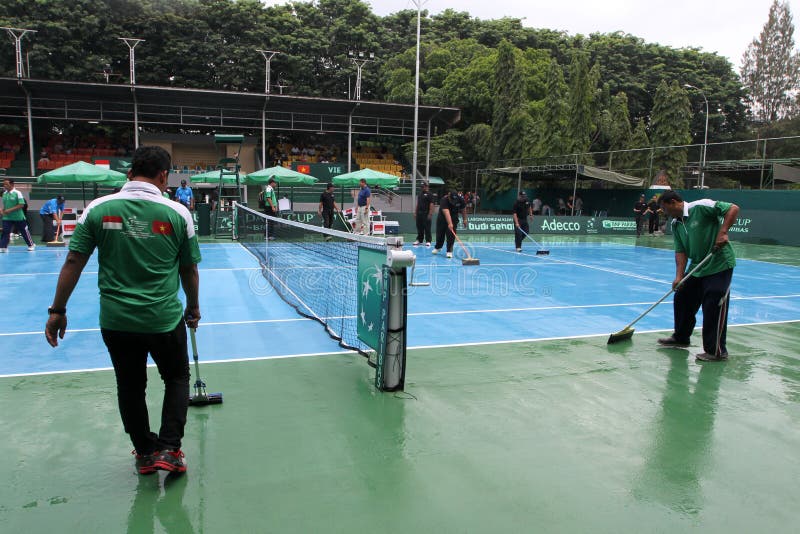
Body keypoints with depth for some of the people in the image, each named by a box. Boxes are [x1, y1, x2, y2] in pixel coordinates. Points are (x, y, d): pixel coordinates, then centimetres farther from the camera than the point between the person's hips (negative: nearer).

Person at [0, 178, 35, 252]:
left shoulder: (17, 193, -12)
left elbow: (21, 205, -16)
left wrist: (10, 210, -21)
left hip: (18, 217, -5)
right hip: (7, 218, 5)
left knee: (24, 231, 8)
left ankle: (31, 245, 23)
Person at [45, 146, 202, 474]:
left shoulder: (98, 209, -4)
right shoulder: (178, 213, -8)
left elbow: (73, 263, -3)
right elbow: (190, 270, 0)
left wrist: (57, 310, 6)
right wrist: (193, 307, 16)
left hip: (115, 321, 2)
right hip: (165, 320, -1)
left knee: (130, 386, 19)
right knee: (177, 379, 20)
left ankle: (146, 453, 32)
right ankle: (169, 450, 14)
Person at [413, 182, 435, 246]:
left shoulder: (429, 194, -4)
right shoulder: (420, 194, 18)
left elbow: (431, 204, -11)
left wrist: (430, 214, -17)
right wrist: (415, 212, 15)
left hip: (426, 214, -7)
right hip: (419, 213, 7)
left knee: (427, 228, -4)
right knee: (419, 228, 10)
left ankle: (428, 241, 0)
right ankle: (419, 239, 19)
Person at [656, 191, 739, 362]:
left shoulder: (701, 207, -17)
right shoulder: (676, 225, 6)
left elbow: (733, 208, -20)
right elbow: (680, 251, 1)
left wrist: (723, 231, -29)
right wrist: (679, 275, -11)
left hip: (719, 265, -8)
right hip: (697, 267, 9)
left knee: (713, 307, -9)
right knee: (681, 300, 14)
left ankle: (716, 351, 1)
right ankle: (681, 337, 33)